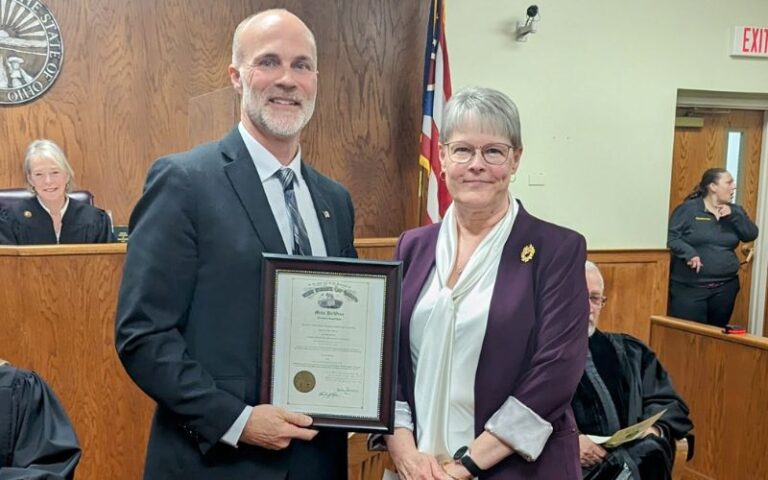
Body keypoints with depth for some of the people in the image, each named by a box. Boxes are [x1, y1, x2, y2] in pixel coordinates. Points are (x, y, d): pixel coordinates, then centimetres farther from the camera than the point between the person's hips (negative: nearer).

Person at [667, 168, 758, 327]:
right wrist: (689, 253, -23)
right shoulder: (688, 208, -4)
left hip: (725, 288, 5)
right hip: (689, 287, -5)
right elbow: (670, 237, -8)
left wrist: (733, 214, -8)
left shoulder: (734, 211, 13)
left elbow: (751, 235, 4)